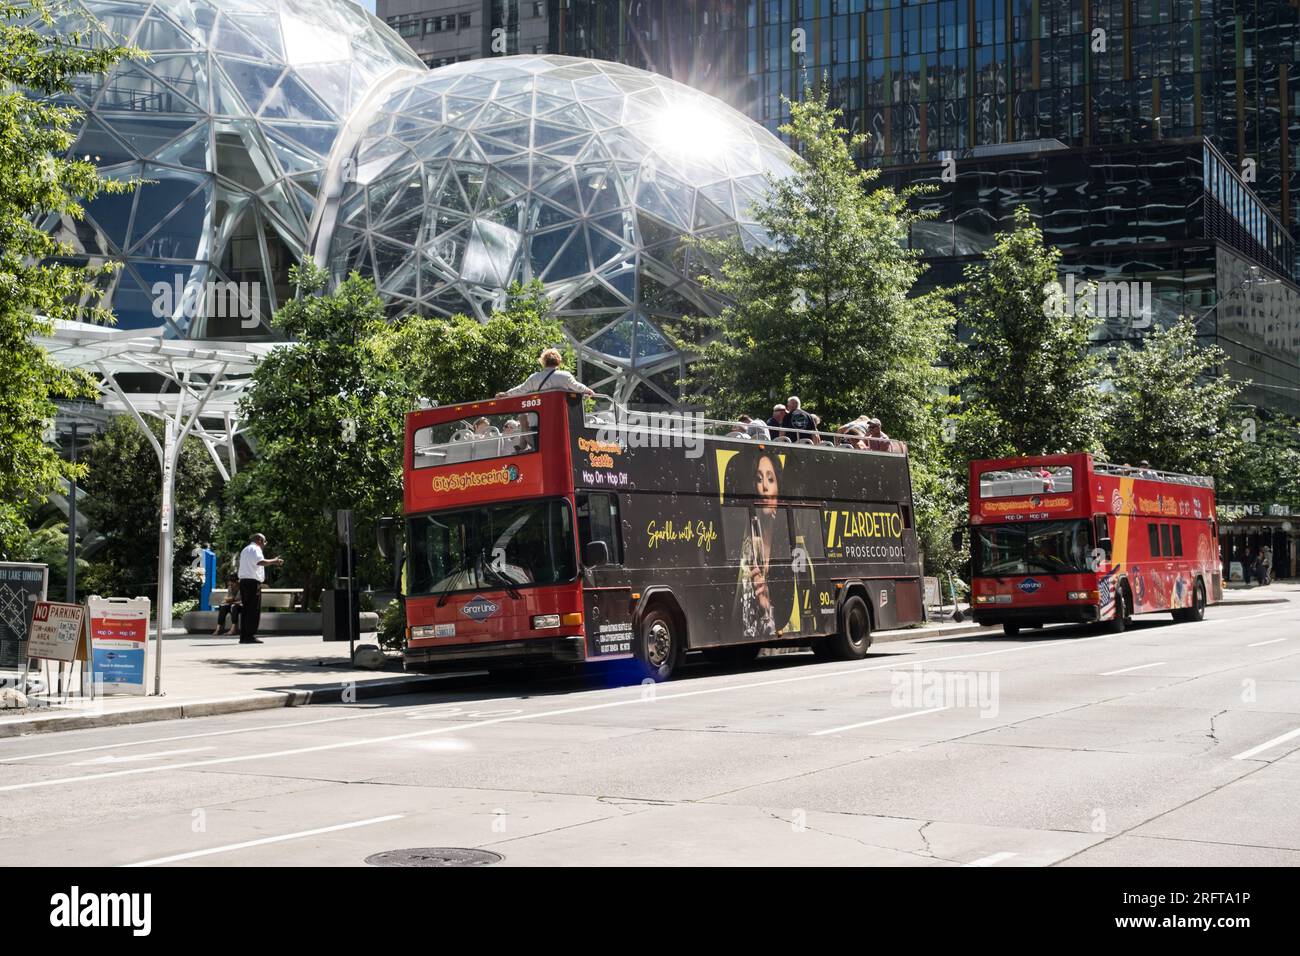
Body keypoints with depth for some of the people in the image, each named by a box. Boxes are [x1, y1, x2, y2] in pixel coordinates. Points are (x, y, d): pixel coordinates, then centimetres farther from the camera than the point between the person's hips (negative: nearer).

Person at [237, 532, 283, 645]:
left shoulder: (245, 550, 25)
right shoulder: (255, 549, -7)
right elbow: (260, 562, -23)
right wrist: (274, 561, -16)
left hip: (243, 581, 10)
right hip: (253, 582, -10)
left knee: (246, 609, 10)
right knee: (254, 610, -9)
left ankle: (243, 636, 9)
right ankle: (250, 636, -13)